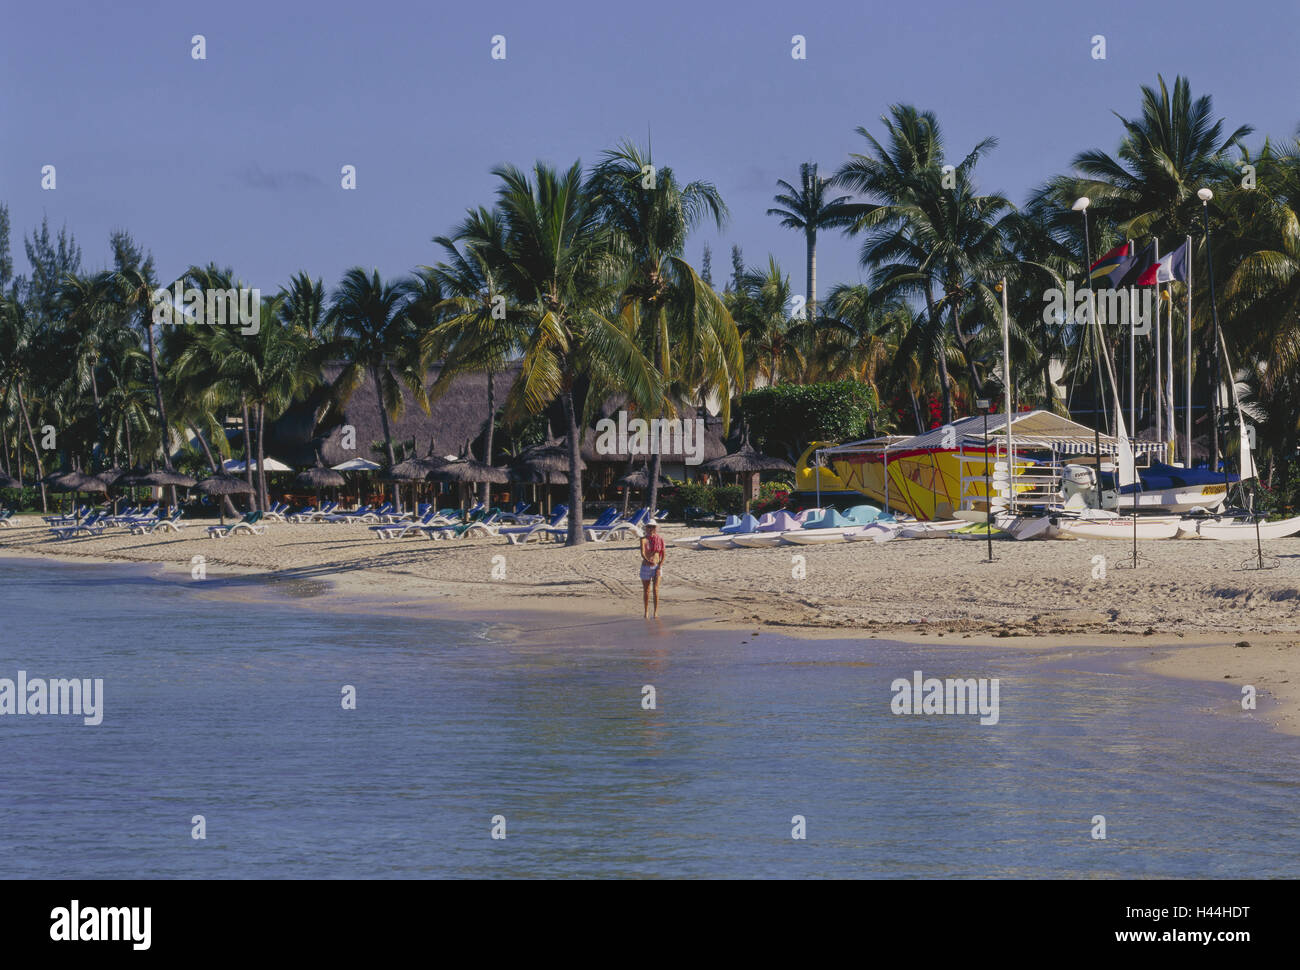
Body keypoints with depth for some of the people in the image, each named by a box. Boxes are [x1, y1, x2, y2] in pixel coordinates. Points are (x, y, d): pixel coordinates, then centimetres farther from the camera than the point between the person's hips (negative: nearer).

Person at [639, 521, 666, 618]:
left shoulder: (659, 539, -2)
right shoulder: (644, 539, -8)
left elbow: (663, 553, 1)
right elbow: (642, 553, -21)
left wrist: (660, 566, -11)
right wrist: (648, 561, -41)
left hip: (657, 566, 0)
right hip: (646, 567, 0)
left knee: (656, 589, -13)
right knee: (646, 590, 10)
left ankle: (656, 612, -12)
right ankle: (646, 611, 25)